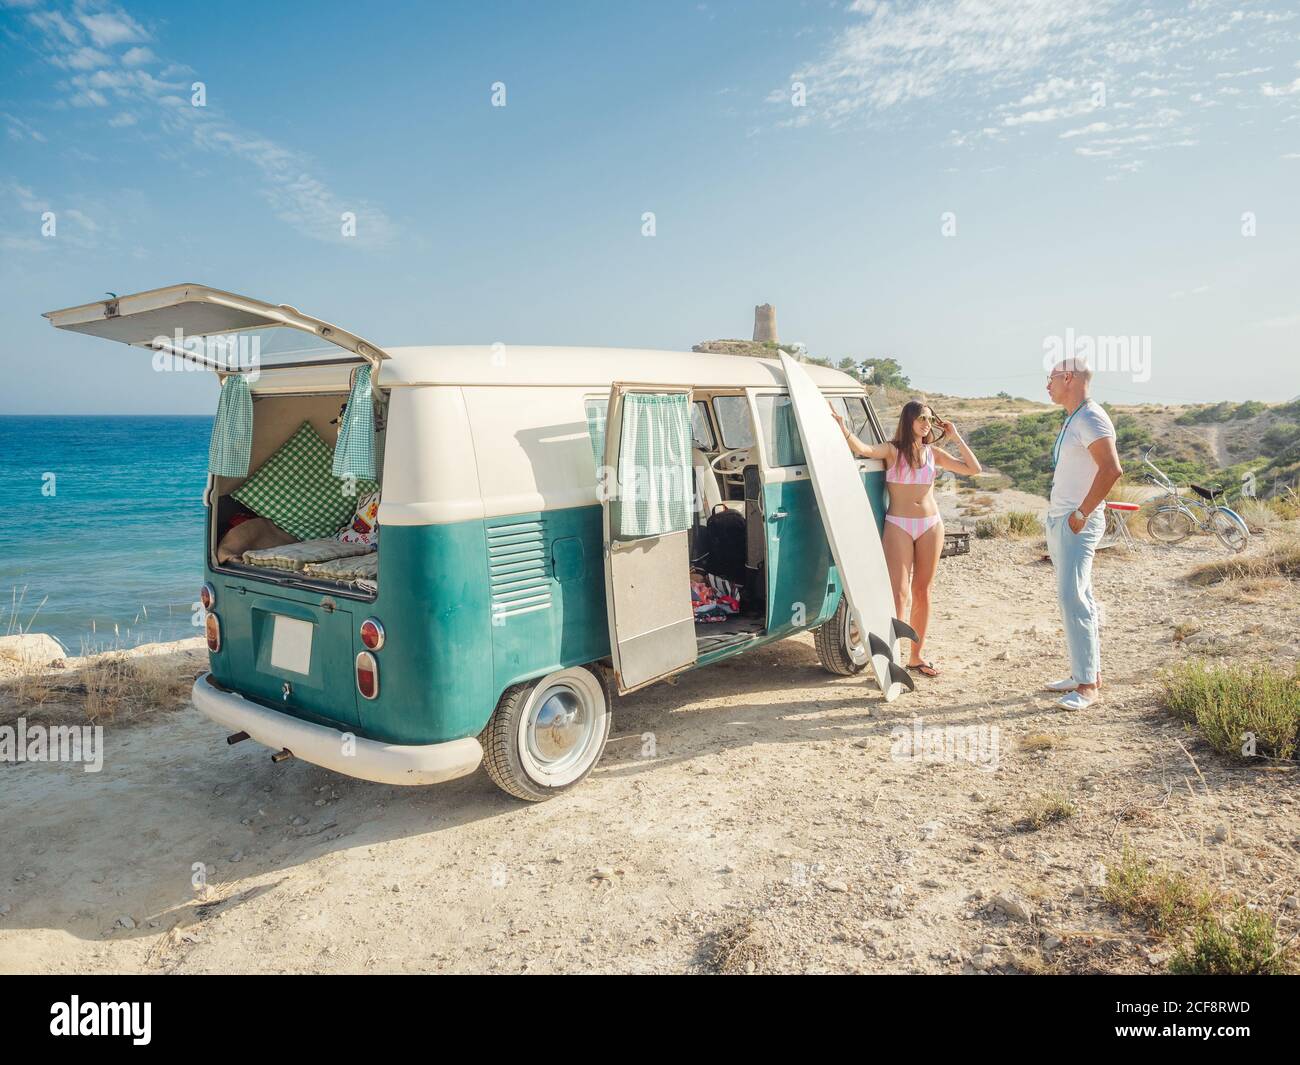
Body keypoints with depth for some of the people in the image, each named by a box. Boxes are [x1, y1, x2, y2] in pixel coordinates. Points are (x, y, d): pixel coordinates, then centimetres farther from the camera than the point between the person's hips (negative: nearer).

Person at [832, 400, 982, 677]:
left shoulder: (932, 452, 9)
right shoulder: (892, 450, -2)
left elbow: (973, 469, 7)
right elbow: (862, 449, -22)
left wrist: (956, 438, 5)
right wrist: (843, 427, -37)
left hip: (931, 525, 4)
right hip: (899, 526, -4)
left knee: (922, 591, 9)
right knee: (899, 592, -9)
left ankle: (916, 656, 18)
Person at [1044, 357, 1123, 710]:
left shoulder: (1091, 419, -14)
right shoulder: (1073, 420, 17)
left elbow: (1111, 469, -25)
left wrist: (1081, 513, -21)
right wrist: (1060, 515, 15)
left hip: (1077, 524, -10)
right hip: (1059, 521, 10)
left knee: (1072, 599, -12)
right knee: (1078, 599, 13)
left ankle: (1088, 685, -7)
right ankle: (1083, 674, 20)